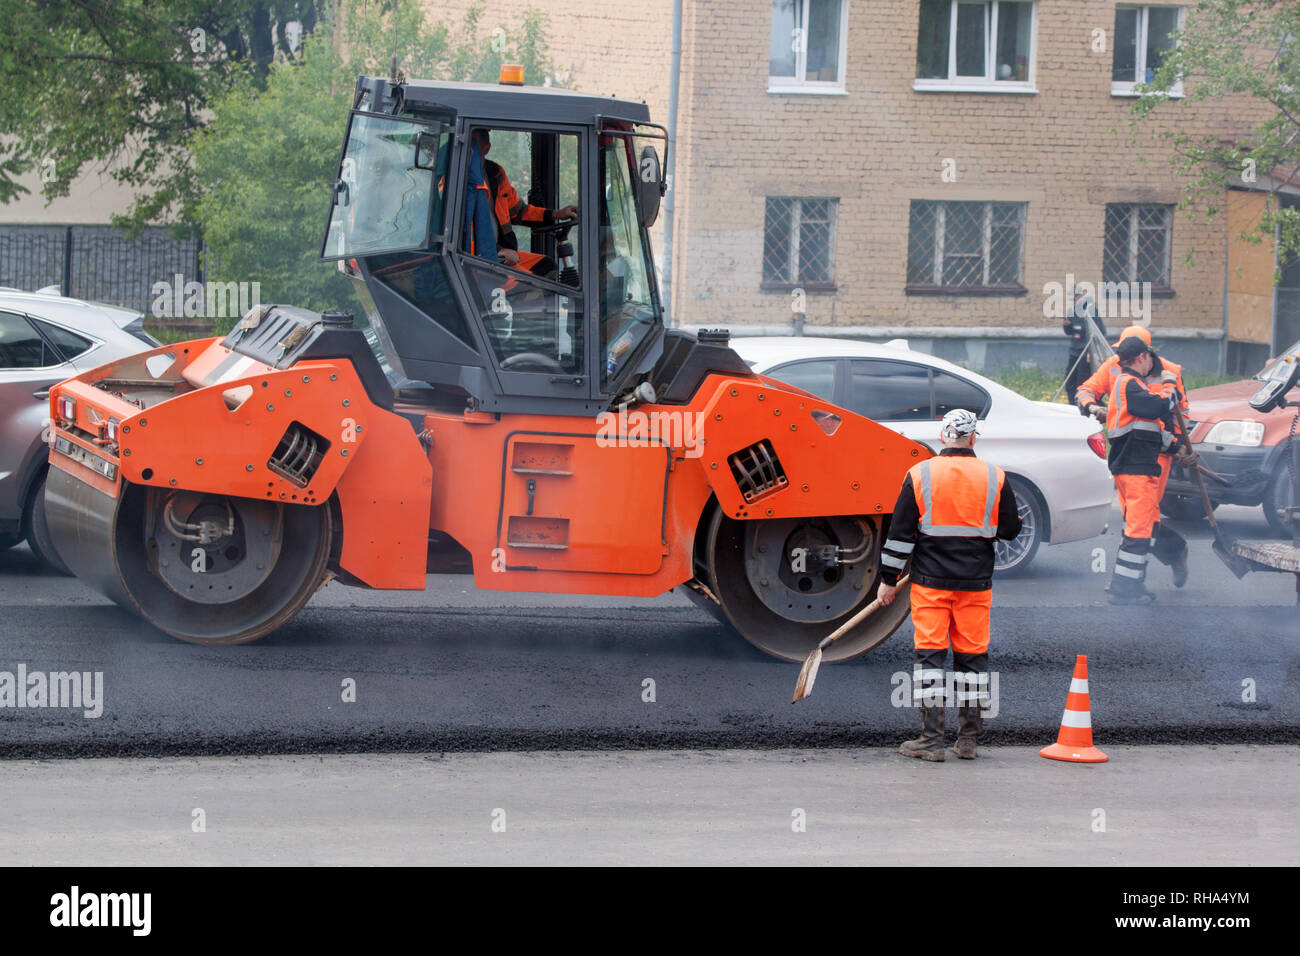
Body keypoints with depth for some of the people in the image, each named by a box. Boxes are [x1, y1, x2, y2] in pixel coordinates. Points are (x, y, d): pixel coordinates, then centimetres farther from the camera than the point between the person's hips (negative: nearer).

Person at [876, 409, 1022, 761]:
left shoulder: (919, 475, -4)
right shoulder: (995, 478, -1)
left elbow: (900, 534, -3)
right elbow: (1010, 530, 6)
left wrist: (888, 580, 4)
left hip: (931, 581, -1)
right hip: (976, 583, 1)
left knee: (929, 653, 1)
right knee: (972, 654, 9)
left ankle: (931, 739, -2)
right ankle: (968, 740, 12)